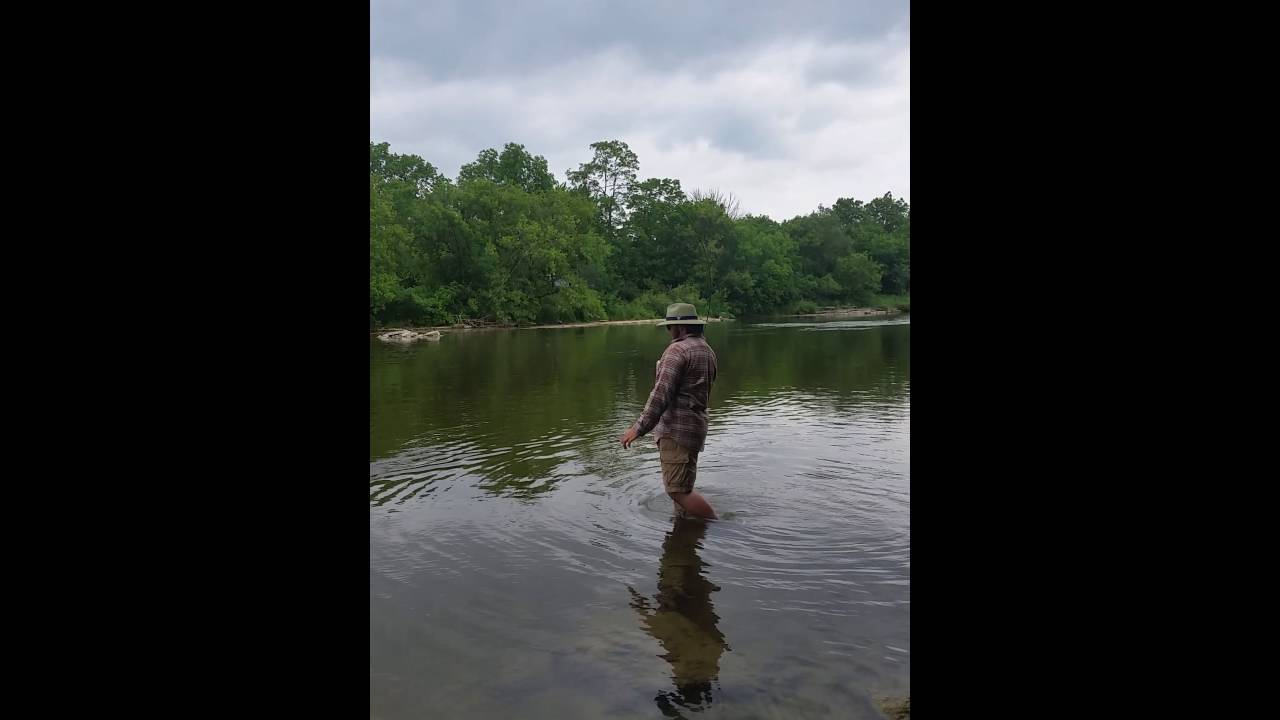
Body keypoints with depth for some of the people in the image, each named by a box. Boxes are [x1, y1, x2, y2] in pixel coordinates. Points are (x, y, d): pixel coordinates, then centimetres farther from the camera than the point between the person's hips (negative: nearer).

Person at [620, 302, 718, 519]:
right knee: (682, 487, 17)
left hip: (676, 430, -10)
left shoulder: (678, 350, -14)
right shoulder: (707, 351, 15)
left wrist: (639, 427, -21)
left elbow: (661, 393, -22)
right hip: (695, 425, 10)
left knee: (678, 490, -8)